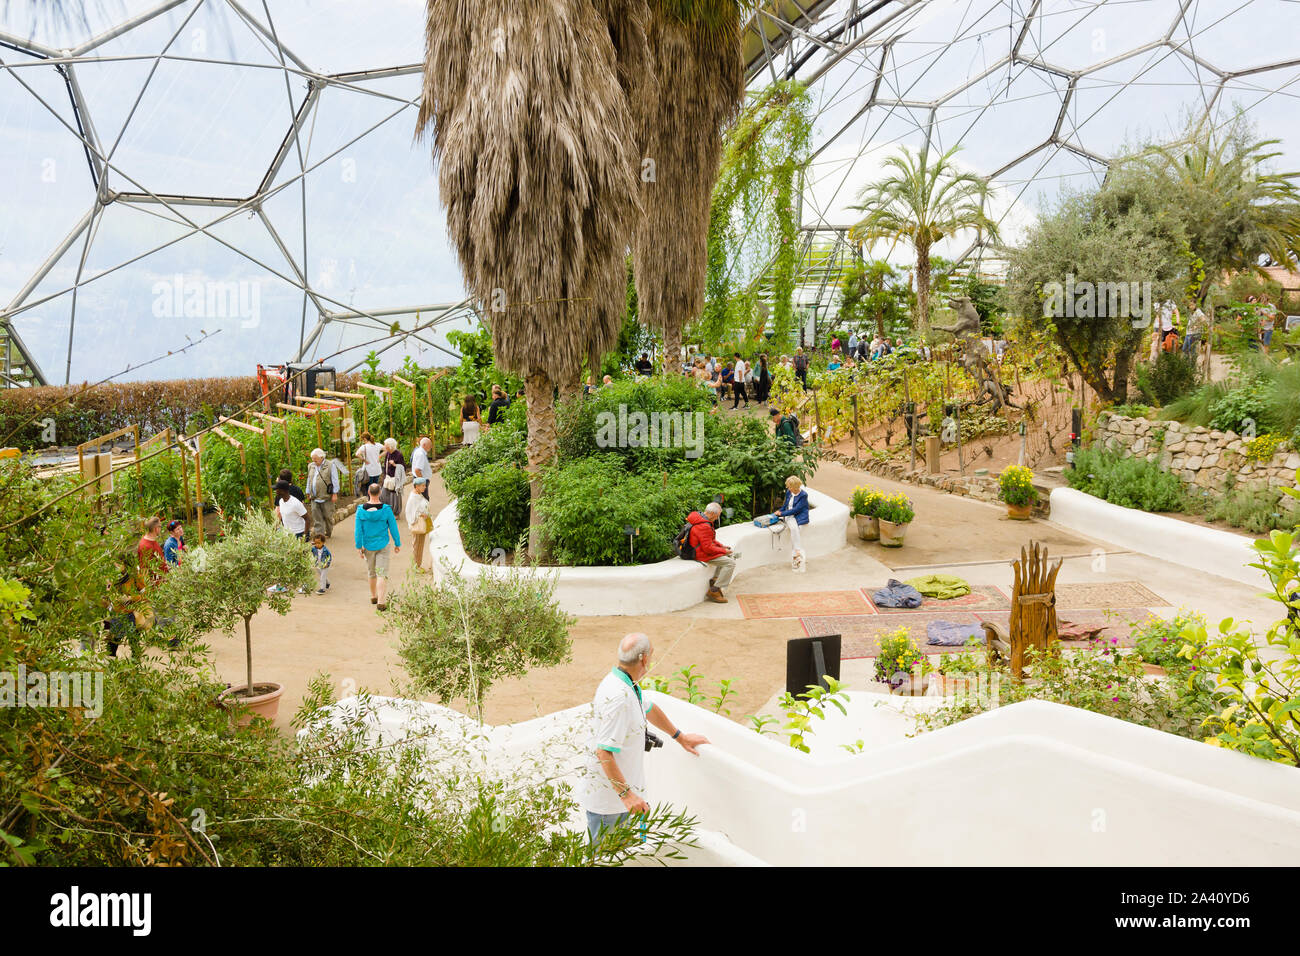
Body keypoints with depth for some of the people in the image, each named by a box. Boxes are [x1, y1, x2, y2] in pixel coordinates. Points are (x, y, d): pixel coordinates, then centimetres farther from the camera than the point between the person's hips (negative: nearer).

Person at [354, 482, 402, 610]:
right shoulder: (386, 509, -15)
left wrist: (358, 547, 3)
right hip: (383, 546, -2)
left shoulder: (361, 510, -11)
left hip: (368, 546, 2)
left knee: (371, 573, 20)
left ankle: (374, 597, 35)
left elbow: (358, 530, -6)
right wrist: (397, 544, 7)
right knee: (382, 574, 0)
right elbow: (393, 528, -7)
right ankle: (381, 602, -5)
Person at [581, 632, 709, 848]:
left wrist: (681, 737, 34)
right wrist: (626, 794, -27)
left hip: (617, 792, 10)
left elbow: (649, 709, 24)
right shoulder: (618, 697, -28)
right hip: (607, 797, -10)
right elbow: (604, 752, -30)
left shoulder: (625, 685, 4)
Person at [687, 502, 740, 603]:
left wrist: (721, 546, 10)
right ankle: (714, 591, -13)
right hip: (702, 555, -11)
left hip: (703, 549, 11)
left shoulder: (700, 518, 9)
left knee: (731, 555, 18)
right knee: (730, 563, -16)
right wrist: (724, 551, -13)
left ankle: (714, 580, 12)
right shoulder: (704, 526, -26)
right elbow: (708, 548, -25)